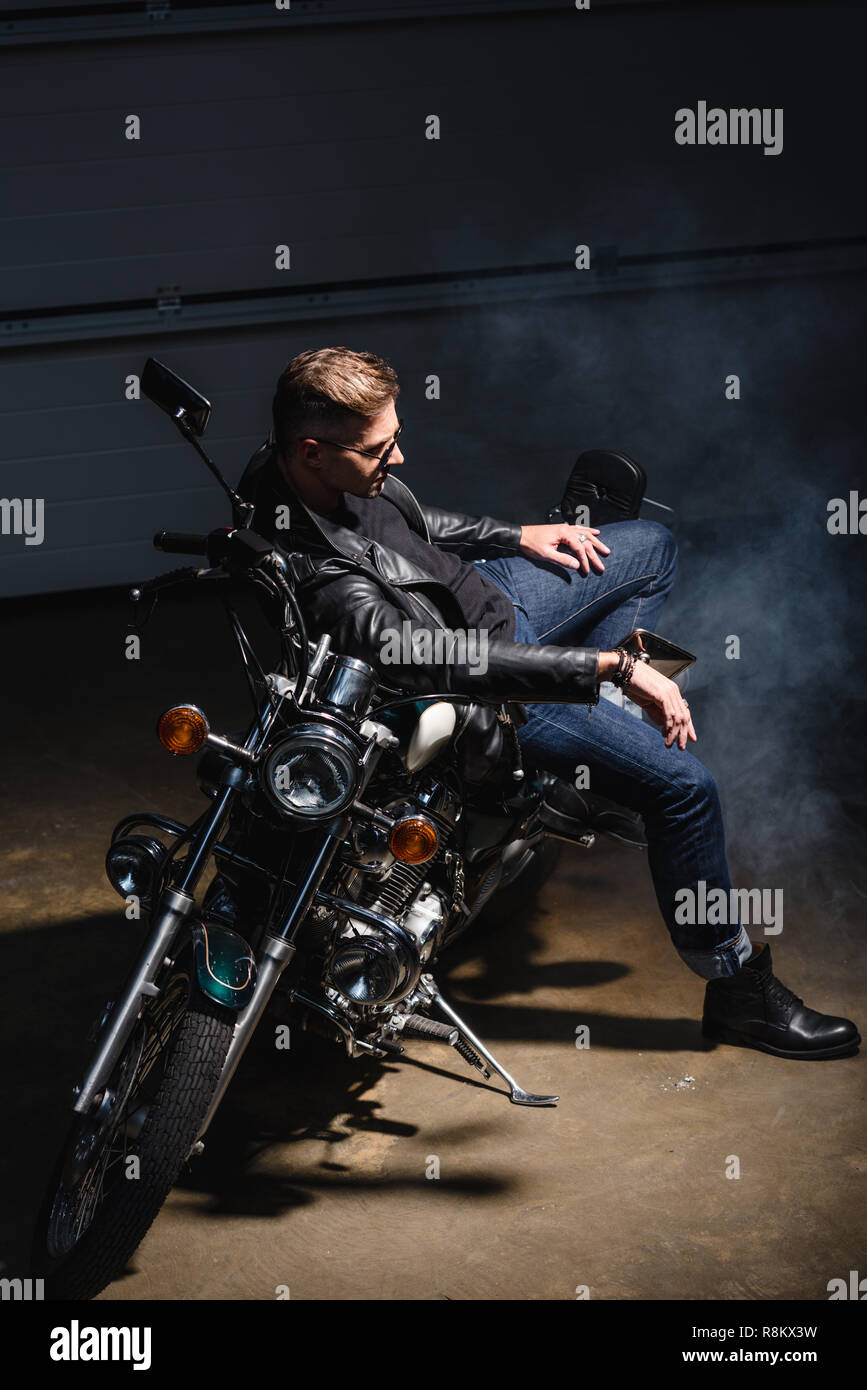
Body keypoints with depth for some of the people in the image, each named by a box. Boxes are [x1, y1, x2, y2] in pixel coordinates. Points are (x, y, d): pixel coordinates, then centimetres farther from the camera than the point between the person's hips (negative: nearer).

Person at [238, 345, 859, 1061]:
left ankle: (602, 789, 20)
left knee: (653, 546, 20)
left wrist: (518, 537, 10)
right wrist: (618, 666, -37)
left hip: (483, 594, 9)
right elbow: (455, 663, -39)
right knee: (685, 784, -15)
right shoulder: (325, 586, -39)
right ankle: (738, 988, 5)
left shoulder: (298, 467, -12)